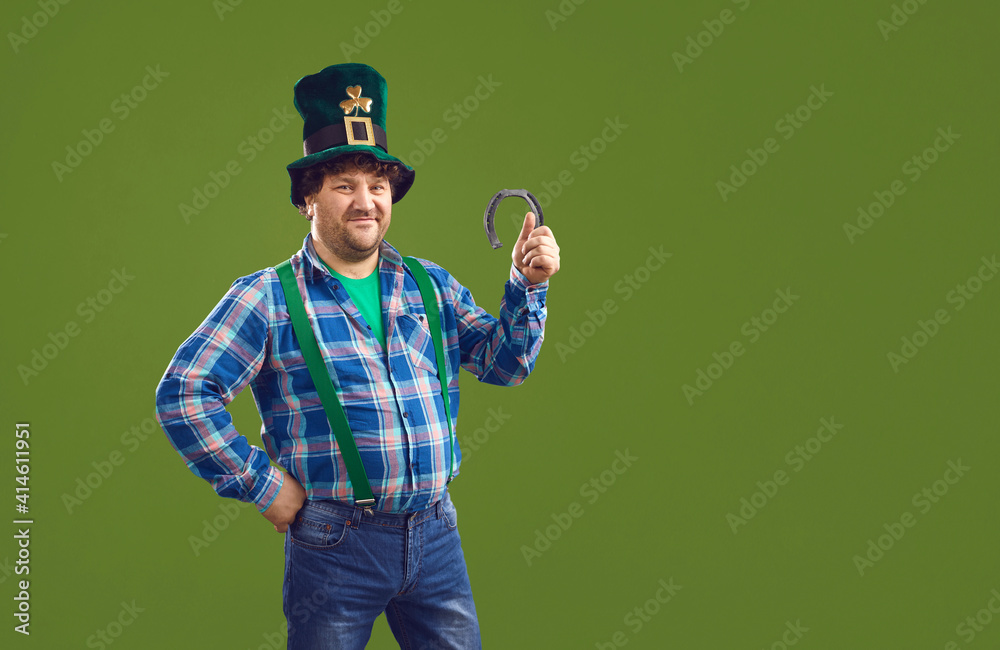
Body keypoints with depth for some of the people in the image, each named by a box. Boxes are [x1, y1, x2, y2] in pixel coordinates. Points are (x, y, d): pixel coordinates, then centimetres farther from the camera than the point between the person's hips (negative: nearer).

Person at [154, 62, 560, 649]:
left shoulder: (431, 286, 9)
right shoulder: (268, 298, -5)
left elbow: (501, 362, 10)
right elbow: (182, 393, -9)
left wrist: (528, 287, -6)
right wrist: (262, 484, -9)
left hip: (437, 534, 4)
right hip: (335, 542, -4)